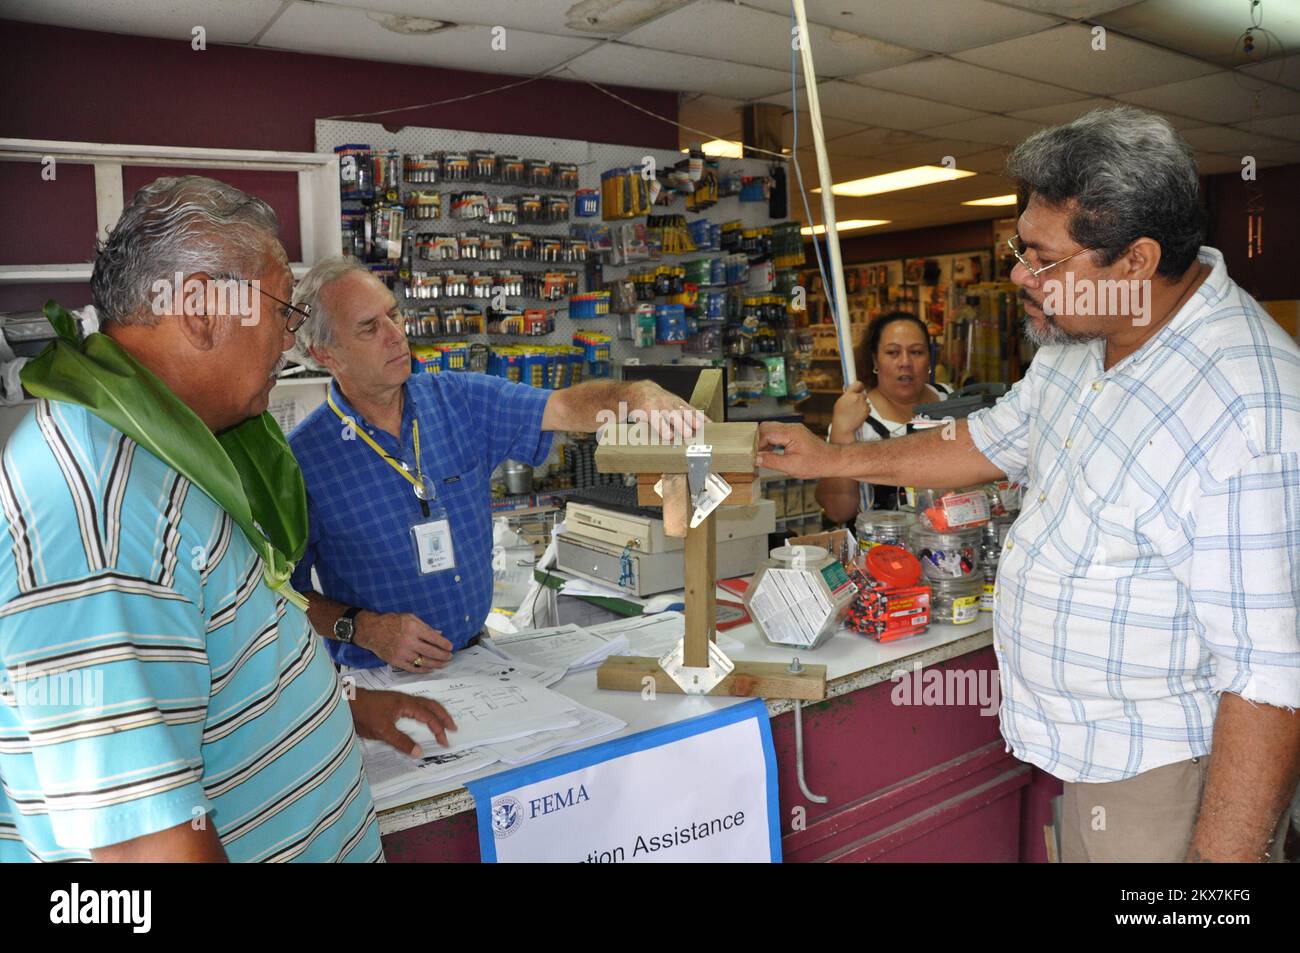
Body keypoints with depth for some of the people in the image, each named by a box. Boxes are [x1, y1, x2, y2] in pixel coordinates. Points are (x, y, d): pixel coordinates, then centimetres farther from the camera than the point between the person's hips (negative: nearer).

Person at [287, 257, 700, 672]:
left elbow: (565, 408, -3)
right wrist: (361, 627, -18)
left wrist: (637, 394, -22)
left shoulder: (459, 398, 1)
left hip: (478, 650, 3)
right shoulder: (304, 460, -11)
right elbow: (285, 591, -5)